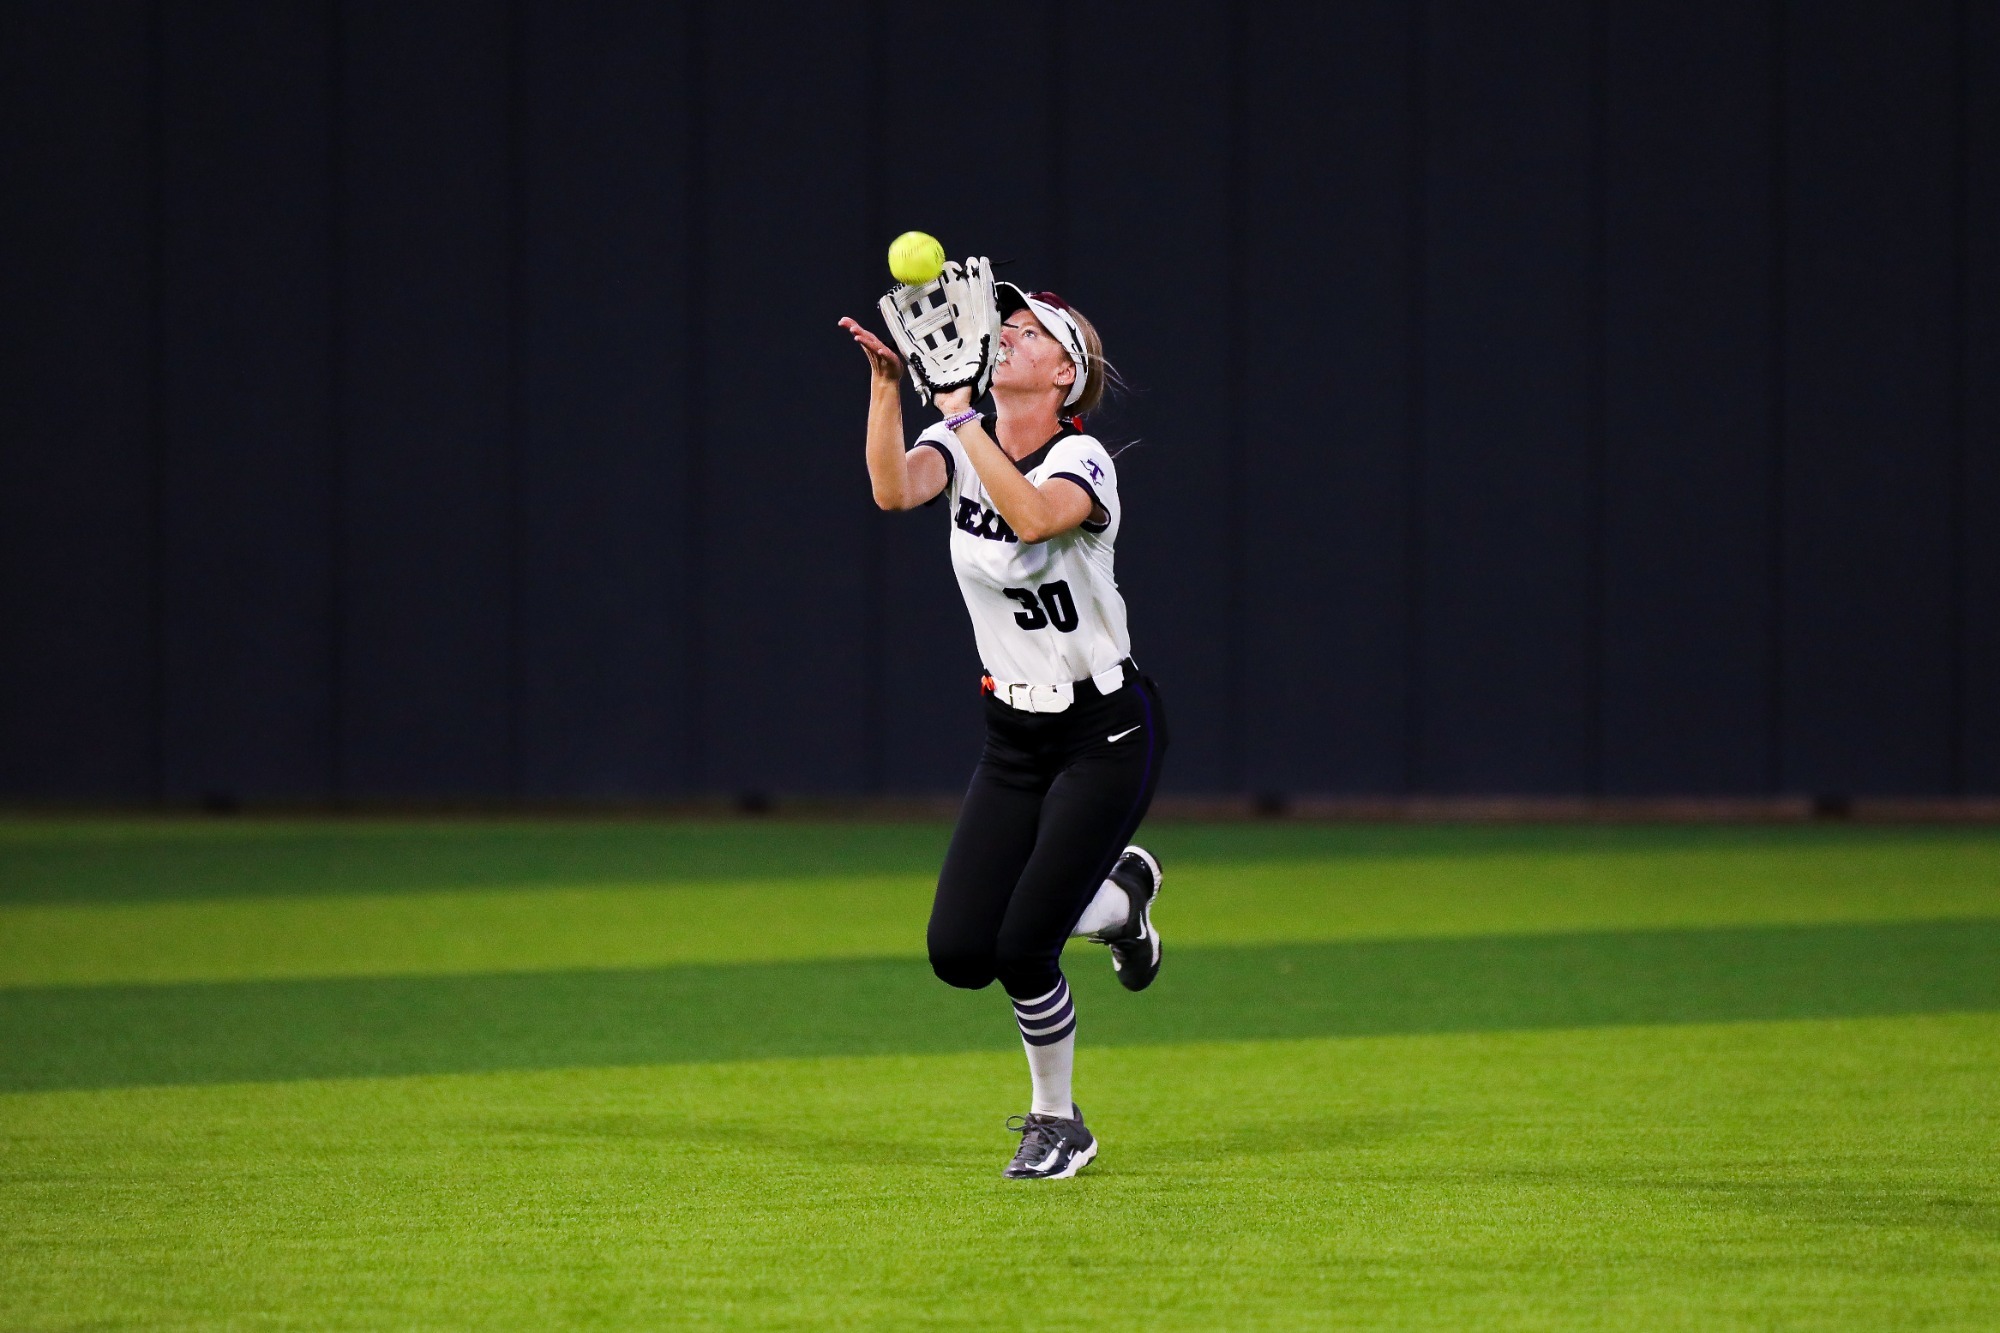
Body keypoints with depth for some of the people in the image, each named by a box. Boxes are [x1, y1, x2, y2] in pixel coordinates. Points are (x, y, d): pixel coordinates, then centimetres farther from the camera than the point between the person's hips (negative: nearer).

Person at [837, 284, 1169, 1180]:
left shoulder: (1080, 461, -16)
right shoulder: (963, 446, 0)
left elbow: (1033, 517, -40)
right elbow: (894, 490, -23)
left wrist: (960, 413, -40)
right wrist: (887, 382, -34)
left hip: (1105, 734, -6)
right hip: (1015, 734, 6)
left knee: (1021, 951, -14)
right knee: (959, 954, -5)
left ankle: (1057, 1122, 14)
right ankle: (1116, 892, 24)